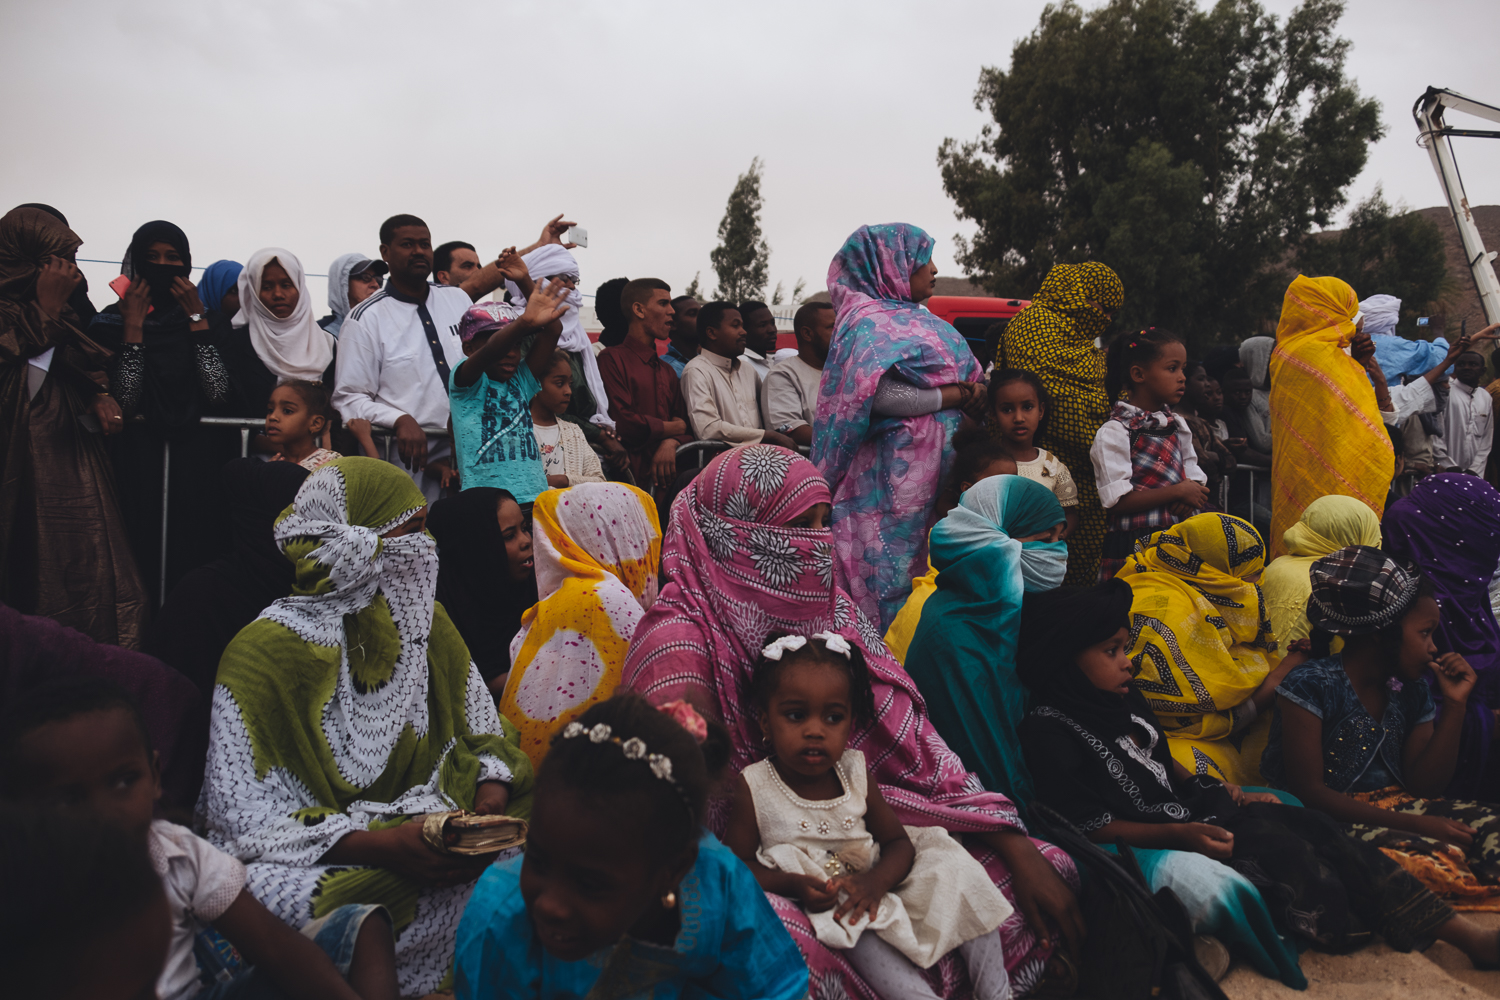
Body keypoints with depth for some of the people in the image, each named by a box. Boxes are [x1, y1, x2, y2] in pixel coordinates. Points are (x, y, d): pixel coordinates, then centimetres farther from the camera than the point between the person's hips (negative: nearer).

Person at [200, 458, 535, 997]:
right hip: (314, 864, -5)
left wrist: (492, 798, -12)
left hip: (433, 831, 6)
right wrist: (381, 846, -27)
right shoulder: (264, 654, -13)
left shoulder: (427, 625, 6)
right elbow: (244, 820, -16)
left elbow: (484, 737, 11)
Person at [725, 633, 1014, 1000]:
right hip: (815, 902, -5)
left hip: (870, 886, 5)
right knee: (853, 923, -38)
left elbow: (899, 841, 3)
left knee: (953, 868, -8)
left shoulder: (854, 773, 1)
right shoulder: (753, 788, -10)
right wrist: (794, 885, -27)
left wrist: (876, 880, -20)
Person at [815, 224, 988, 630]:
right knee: (893, 583, -6)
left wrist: (977, 393, -1)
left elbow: (966, 377, 23)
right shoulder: (868, 322, -7)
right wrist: (957, 395, -14)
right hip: (895, 470, -9)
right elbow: (880, 395, -23)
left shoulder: (920, 319, 20)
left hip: (940, 467, 9)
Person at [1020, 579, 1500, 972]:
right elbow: (1089, 824, -21)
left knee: (1314, 825, -6)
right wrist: (1176, 835, -26)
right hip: (1153, 838, -8)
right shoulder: (1049, 729, -20)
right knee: (1281, 847, -22)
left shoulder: (1126, 700, 9)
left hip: (1191, 807, 9)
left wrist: (1223, 792, 8)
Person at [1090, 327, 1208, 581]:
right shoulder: (1113, 432, -10)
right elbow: (1118, 501, -16)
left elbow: (1195, 478, 16)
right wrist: (1178, 491, -14)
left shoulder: (1177, 424, 13)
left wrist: (1191, 498, -8)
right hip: (1134, 543, -6)